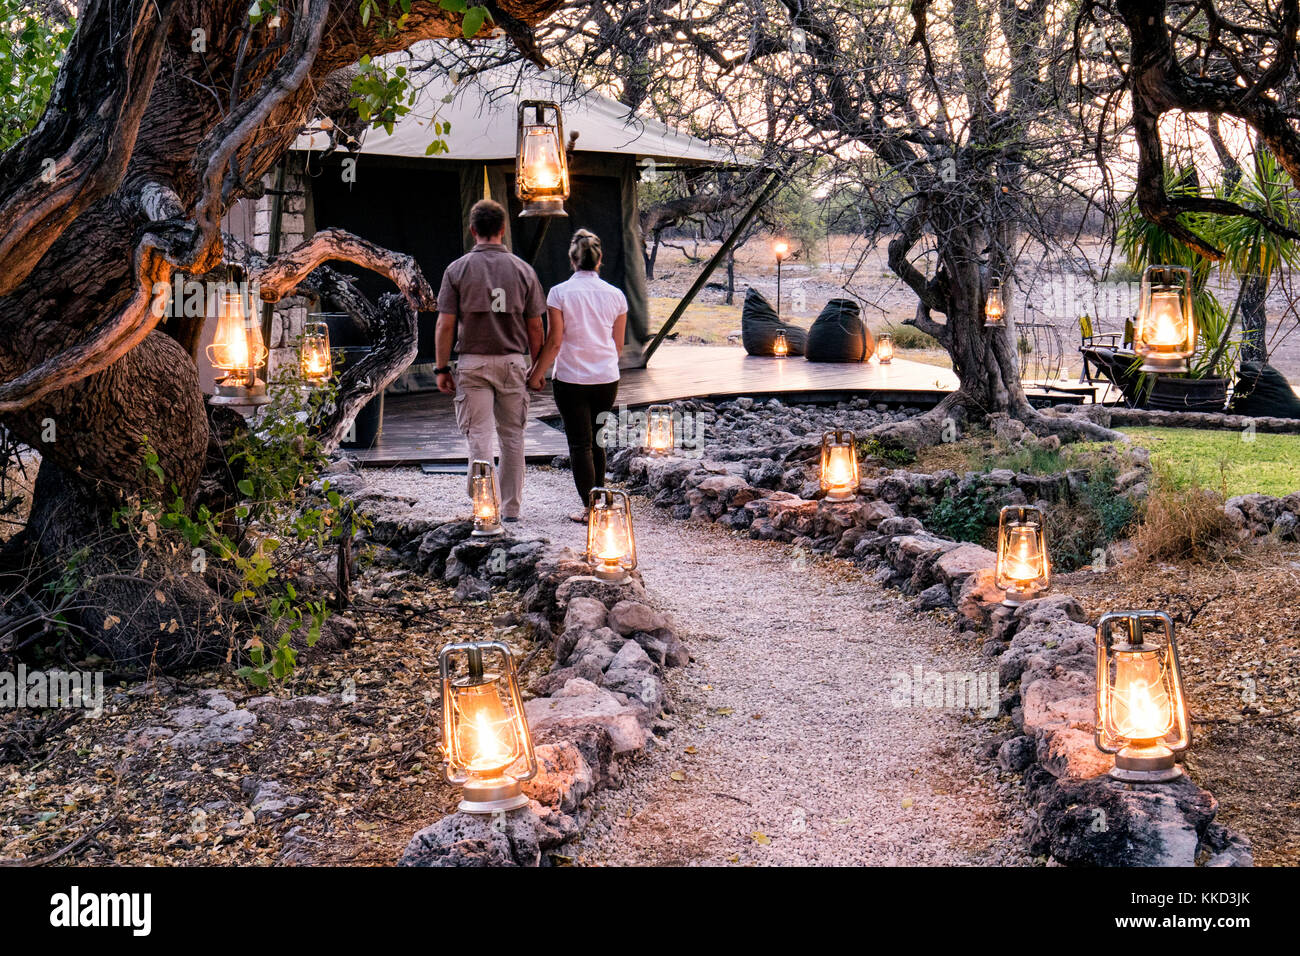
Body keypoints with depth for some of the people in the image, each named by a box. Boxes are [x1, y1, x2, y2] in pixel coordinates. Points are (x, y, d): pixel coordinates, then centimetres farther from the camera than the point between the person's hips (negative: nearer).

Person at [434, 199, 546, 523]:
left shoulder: (457, 270, -3)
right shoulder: (522, 270, 1)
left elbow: (446, 325, -5)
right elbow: (534, 327, 3)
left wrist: (442, 368, 3)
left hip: (473, 361, -1)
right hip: (513, 361, 2)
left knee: (479, 436, 1)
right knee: (512, 435, 10)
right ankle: (511, 508, 16)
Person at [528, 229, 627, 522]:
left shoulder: (559, 293, -8)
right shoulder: (615, 295, 2)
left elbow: (554, 342, -9)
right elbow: (618, 345, 8)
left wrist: (536, 375, 2)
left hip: (571, 378, -3)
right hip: (607, 378, 3)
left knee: (579, 443, 3)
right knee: (597, 441, 17)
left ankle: (590, 507, 1)